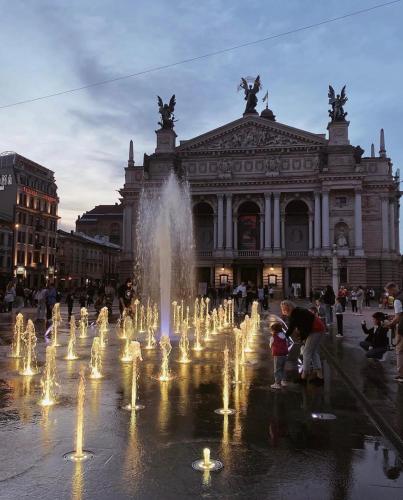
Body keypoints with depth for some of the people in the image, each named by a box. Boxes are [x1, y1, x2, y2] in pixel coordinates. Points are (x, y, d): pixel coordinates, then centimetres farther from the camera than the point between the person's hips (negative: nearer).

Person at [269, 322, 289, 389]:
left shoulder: (273, 337, -8)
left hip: (277, 355, -7)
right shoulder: (284, 337, 10)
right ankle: (284, 381, 25)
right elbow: (286, 345, 13)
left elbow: (271, 346, 2)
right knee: (282, 369, 20)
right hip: (285, 354, 7)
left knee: (277, 370, -1)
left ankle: (277, 383, -1)